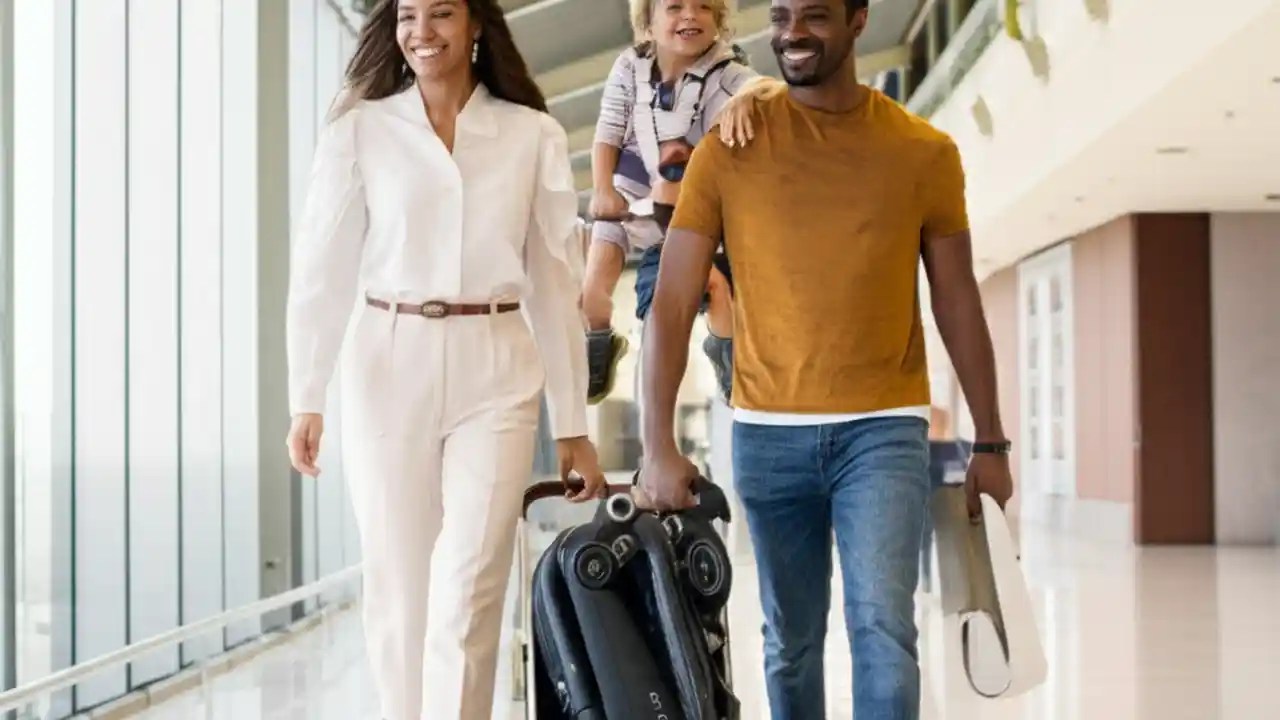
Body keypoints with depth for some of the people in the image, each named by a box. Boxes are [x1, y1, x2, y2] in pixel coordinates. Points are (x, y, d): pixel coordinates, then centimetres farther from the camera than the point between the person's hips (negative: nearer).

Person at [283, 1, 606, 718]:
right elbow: (323, 269, 1)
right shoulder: (359, 130, 4)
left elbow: (556, 283, 7)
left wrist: (573, 422, 6)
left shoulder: (535, 136, 5)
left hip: (496, 373, 0)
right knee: (398, 584, 6)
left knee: (468, 589, -9)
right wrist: (307, 397, -7)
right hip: (388, 369, 1)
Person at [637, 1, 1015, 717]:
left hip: (884, 429, -1)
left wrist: (991, 443, 10)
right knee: (791, 639, 12)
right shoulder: (728, 150, -1)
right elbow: (672, 304, -2)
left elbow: (959, 304, 8)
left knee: (883, 625, -14)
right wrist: (659, 447, -9)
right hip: (768, 433, 1)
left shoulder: (924, 152, 1)